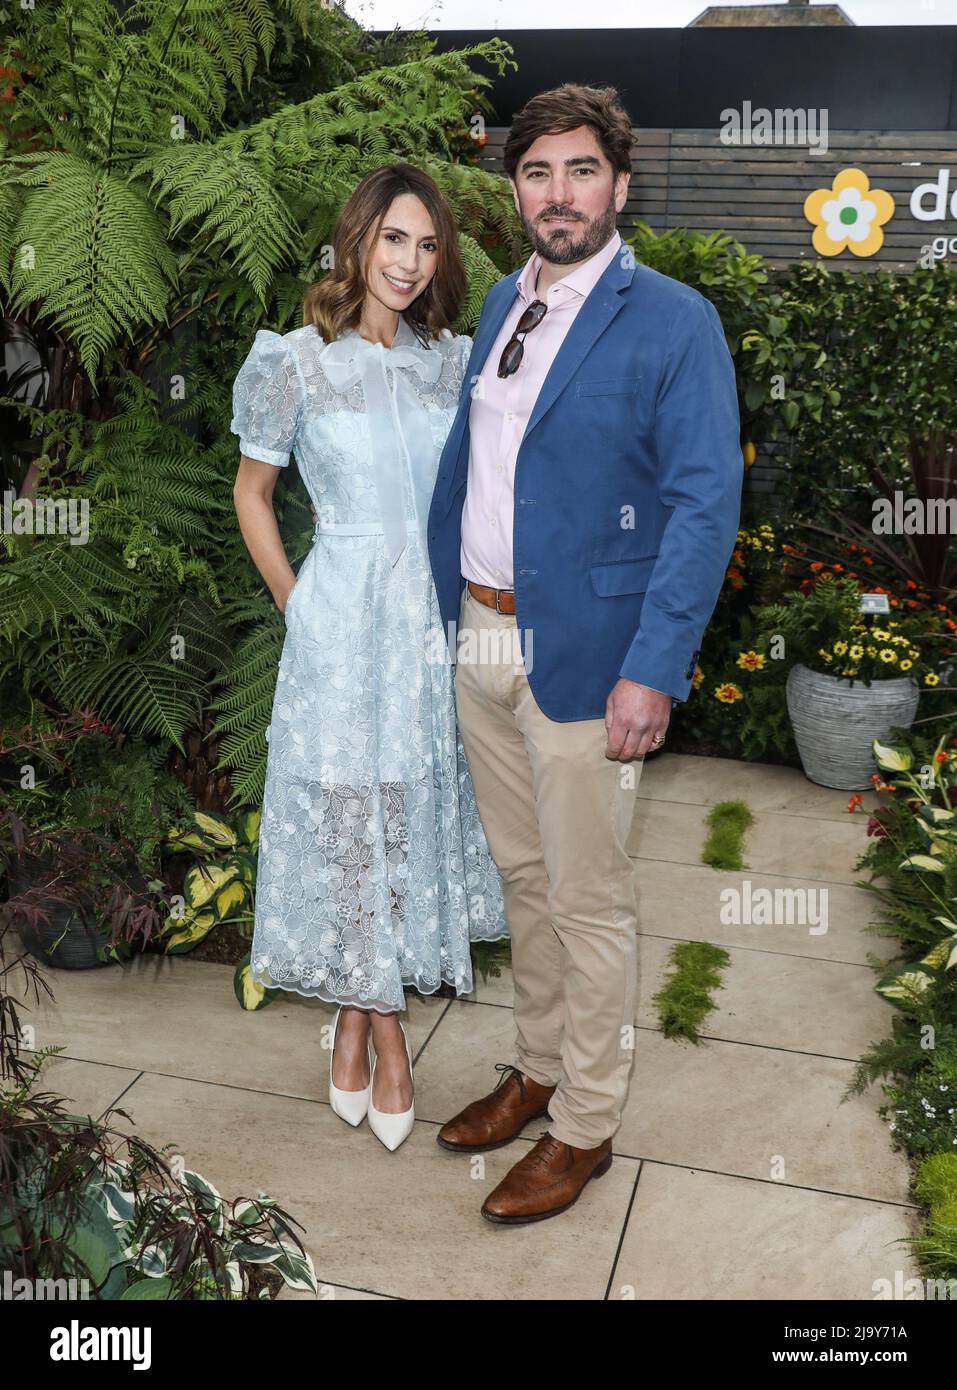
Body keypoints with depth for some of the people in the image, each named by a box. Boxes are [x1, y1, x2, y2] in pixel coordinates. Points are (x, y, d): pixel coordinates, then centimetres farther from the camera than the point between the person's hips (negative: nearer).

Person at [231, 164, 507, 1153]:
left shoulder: (454, 361, 5)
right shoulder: (298, 363, -5)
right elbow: (251, 492, 4)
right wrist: (295, 606, 0)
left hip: (436, 614, 4)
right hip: (343, 620, -3)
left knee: (415, 809, 11)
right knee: (348, 816, 4)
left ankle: (360, 1014, 30)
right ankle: (381, 1027, 23)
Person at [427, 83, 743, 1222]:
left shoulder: (675, 322, -9)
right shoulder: (500, 303, 12)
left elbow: (707, 503, -14)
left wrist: (653, 669, -20)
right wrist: (445, 598, 12)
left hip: (583, 652, -6)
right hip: (479, 638, 7)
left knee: (589, 901, 6)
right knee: (523, 876, 18)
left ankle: (584, 1126, 25)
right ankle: (539, 1068, 38)